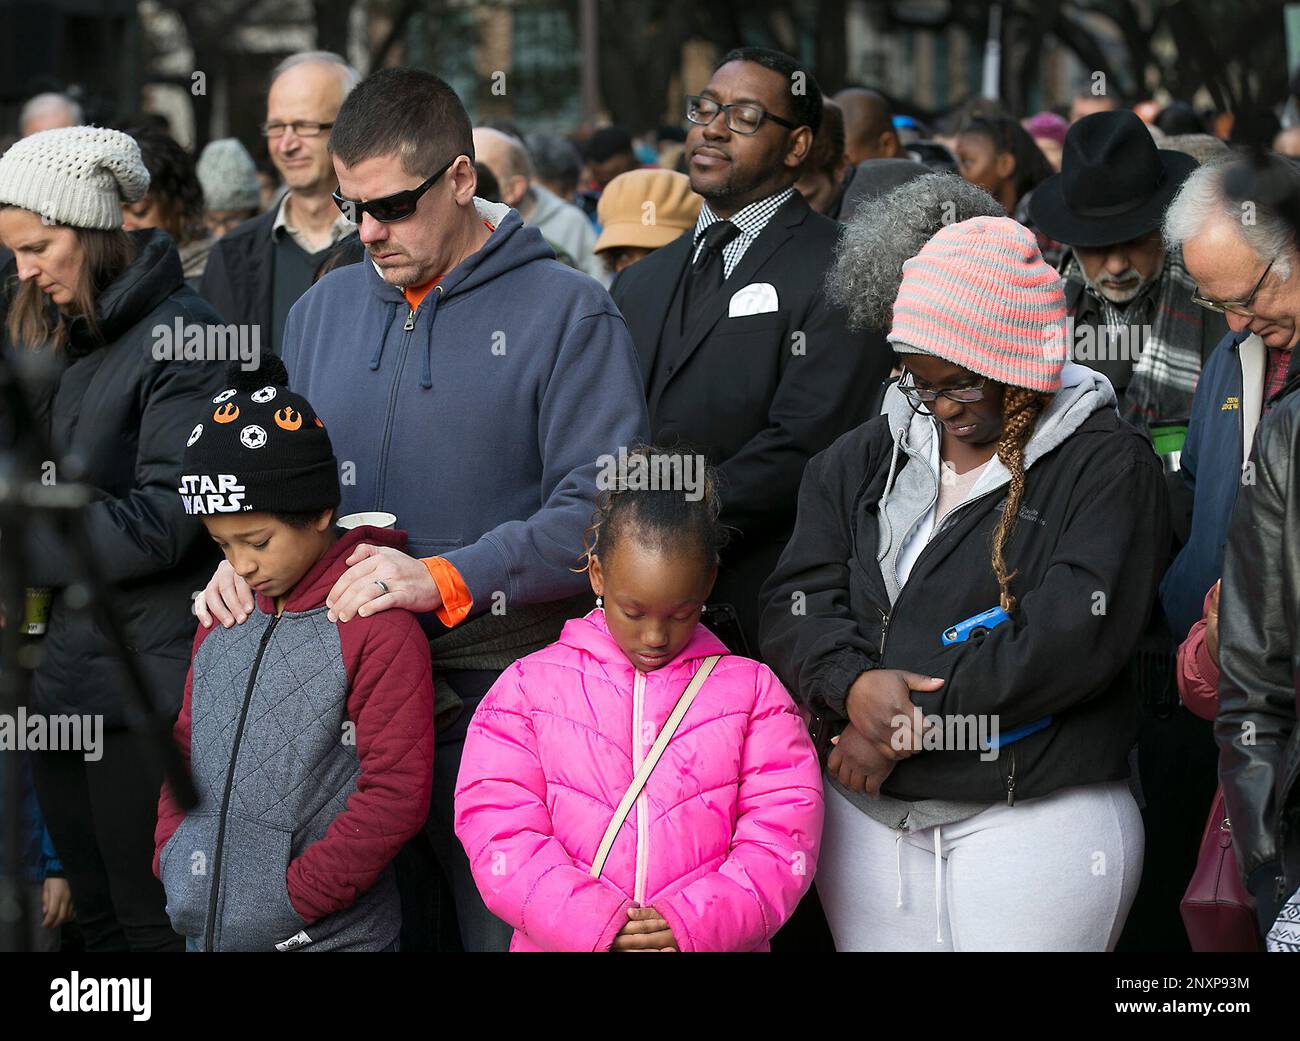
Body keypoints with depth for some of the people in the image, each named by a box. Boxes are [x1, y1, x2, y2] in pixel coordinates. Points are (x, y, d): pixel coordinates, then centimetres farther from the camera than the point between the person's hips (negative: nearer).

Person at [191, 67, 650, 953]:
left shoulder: (566, 311, -4)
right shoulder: (324, 309, 14)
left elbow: (602, 507, -13)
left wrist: (446, 579, -23)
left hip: (500, 686, -4)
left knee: (502, 926, -3)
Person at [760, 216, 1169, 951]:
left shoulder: (1107, 467, -3)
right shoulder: (863, 461, 14)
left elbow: (1077, 630, -14)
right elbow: (799, 602, 5)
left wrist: (914, 719, -15)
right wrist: (852, 684, -17)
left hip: (1037, 824, -4)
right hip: (870, 818, 4)